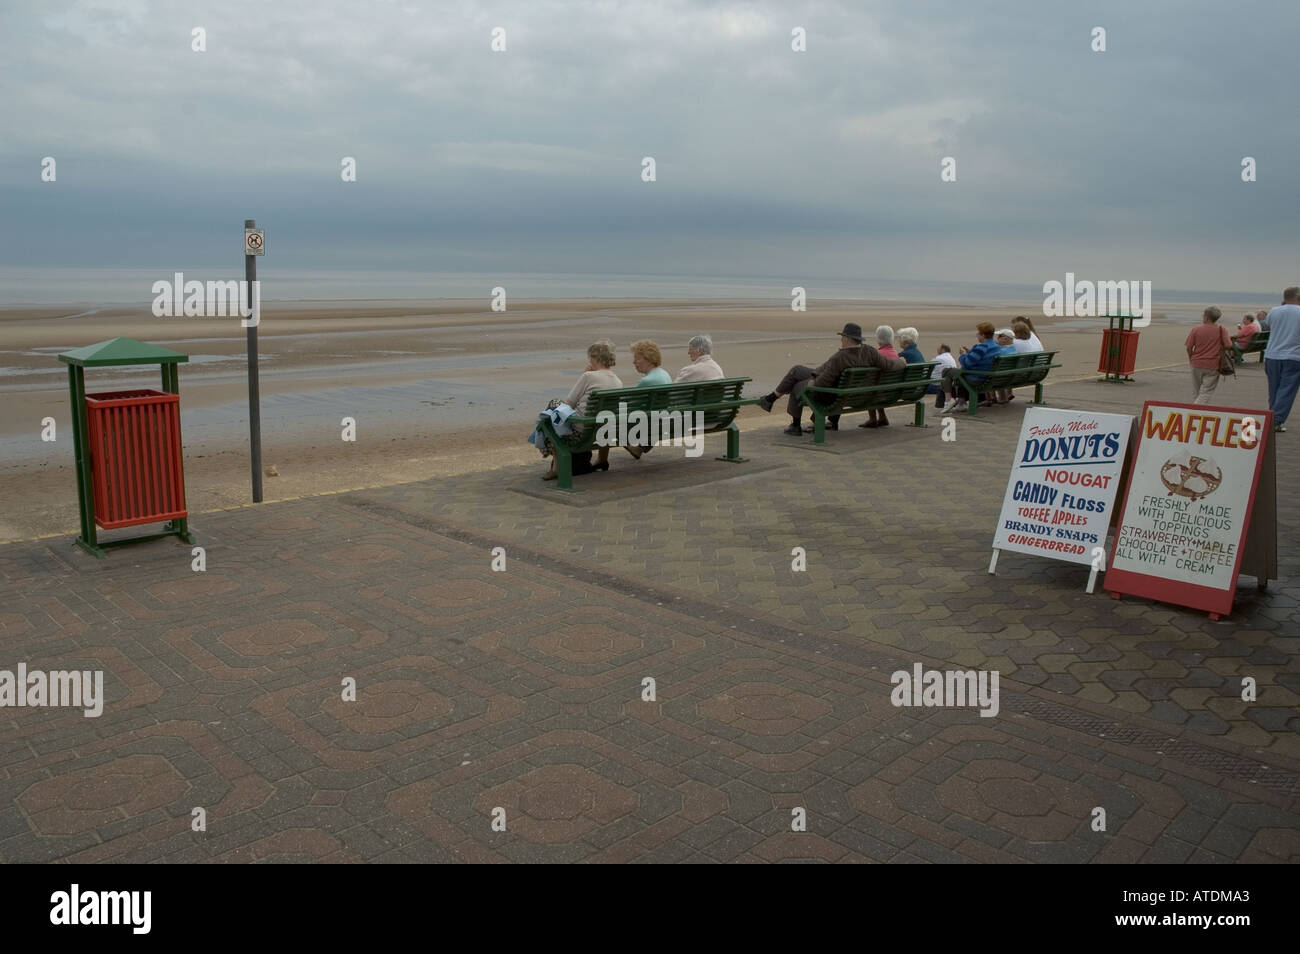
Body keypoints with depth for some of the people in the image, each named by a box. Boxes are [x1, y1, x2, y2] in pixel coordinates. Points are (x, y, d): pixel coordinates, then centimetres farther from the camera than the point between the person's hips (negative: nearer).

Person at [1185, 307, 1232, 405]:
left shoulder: (1196, 329, -5)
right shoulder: (1222, 330, -6)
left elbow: (1189, 347, -5)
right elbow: (1228, 346, -9)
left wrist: (1191, 359, 11)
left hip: (1197, 364, 1)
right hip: (1213, 366, -1)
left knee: (1196, 392, 16)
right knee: (1206, 392, 0)